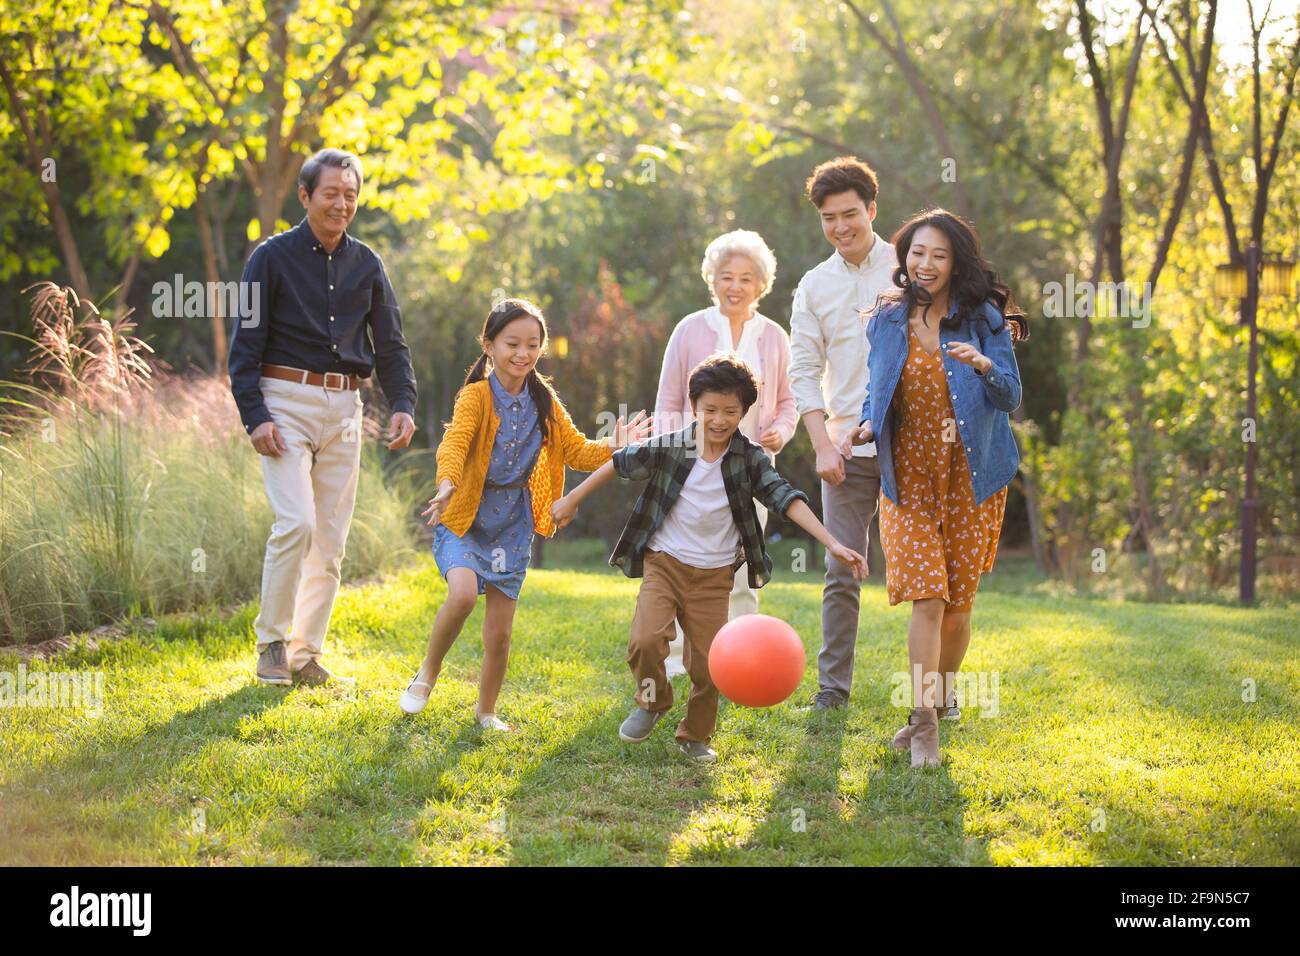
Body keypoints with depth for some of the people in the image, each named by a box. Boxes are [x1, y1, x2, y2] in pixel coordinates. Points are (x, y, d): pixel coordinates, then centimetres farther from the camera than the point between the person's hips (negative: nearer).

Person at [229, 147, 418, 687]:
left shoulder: (366, 264, 11)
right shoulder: (274, 257, -2)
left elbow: (391, 343, 14)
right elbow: (245, 343, -3)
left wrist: (402, 404, -1)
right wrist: (254, 416, -13)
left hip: (344, 408, 5)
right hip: (286, 402, -5)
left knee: (332, 538, 4)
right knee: (296, 524, -17)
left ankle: (306, 652, 13)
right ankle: (271, 641, -2)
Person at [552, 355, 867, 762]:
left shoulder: (750, 459, -6)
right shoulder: (667, 448, -7)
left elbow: (786, 498, -14)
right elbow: (620, 463, 7)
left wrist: (833, 545, -24)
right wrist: (572, 499, 15)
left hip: (714, 576, 1)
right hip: (663, 563, -1)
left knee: (708, 665, 1)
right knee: (645, 641, -21)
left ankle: (695, 736, 26)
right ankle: (652, 702, 10)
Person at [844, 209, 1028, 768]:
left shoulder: (982, 321, -3)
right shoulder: (887, 323, 5)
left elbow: (1011, 398, -7)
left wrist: (985, 365, -27)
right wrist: (866, 427, -7)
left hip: (971, 480, 0)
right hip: (910, 480, 1)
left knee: (957, 602, 6)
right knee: (928, 598, -12)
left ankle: (942, 697, 30)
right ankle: (924, 724, -12)